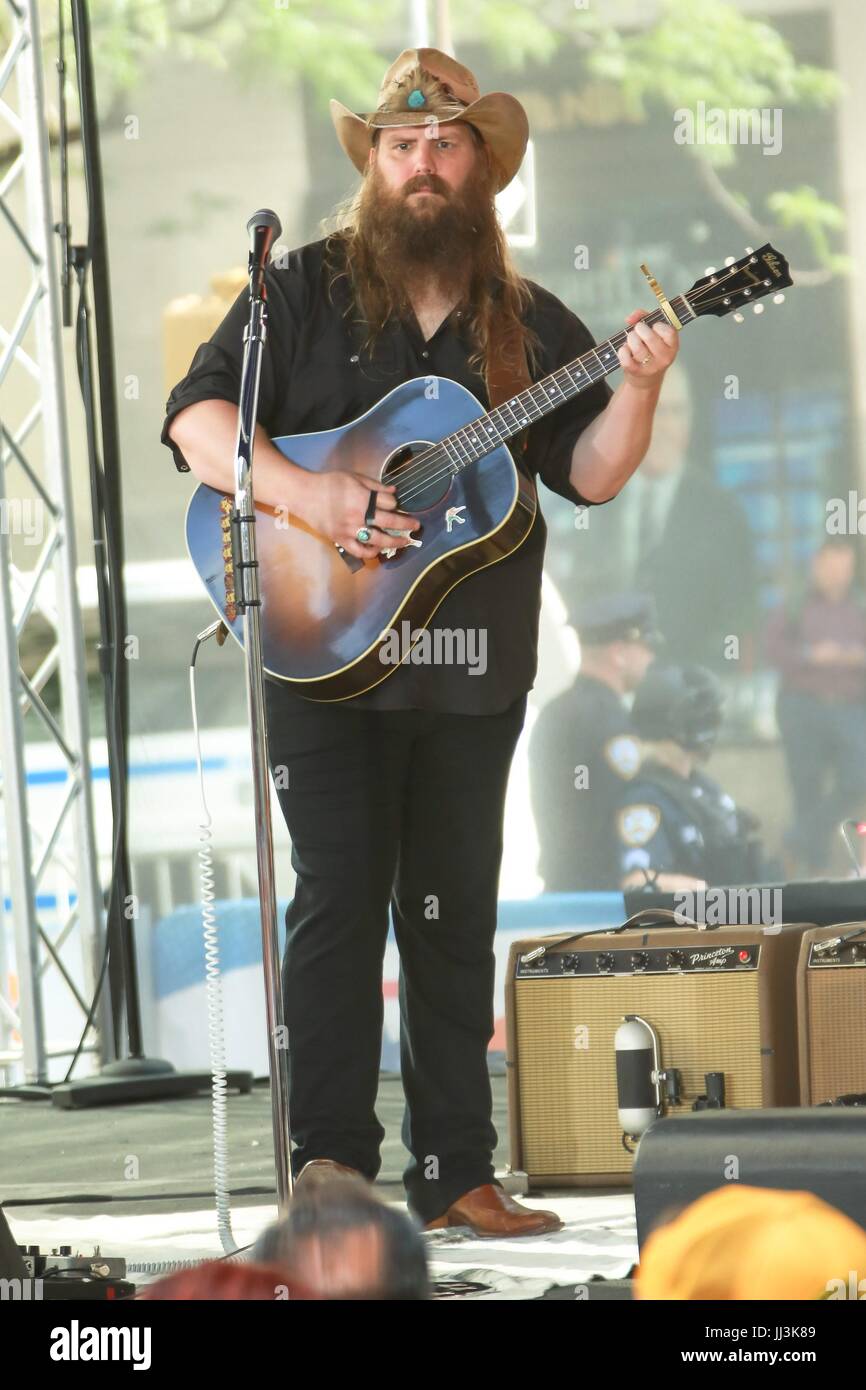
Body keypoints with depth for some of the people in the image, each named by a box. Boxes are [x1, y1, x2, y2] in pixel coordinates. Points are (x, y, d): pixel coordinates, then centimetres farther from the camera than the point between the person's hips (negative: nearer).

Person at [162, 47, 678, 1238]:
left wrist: (637, 389, -15)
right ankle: (330, 1161, -4)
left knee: (455, 916, 7)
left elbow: (589, 474, 4)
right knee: (340, 898, -7)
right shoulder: (305, 292, 1)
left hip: (474, 669, 3)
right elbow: (198, 419, -7)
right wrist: (308, 495, -21)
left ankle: (455, 1173, 12)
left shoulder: (528, 323, 10)